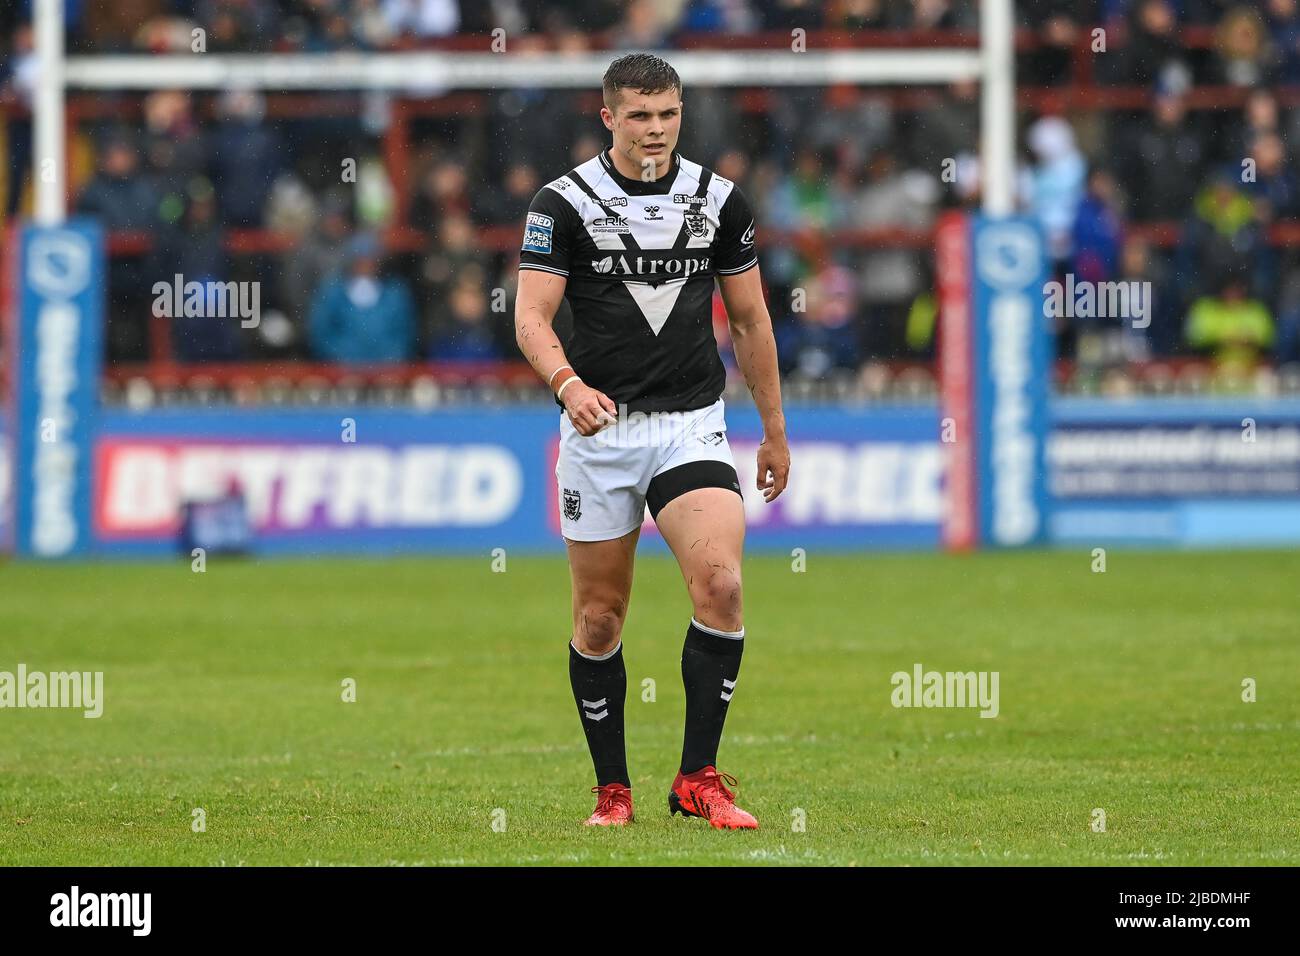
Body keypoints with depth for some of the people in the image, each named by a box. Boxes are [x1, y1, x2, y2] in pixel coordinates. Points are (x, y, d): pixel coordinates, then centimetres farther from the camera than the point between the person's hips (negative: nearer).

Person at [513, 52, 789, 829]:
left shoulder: (720, 200, 4)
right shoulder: (564, 203, -4)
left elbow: (752, 321, 13)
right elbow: (532, 317, -12)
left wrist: (776, 431, 14)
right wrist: (568, 384, -32)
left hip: (692, 426, 1)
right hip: (599, 426, -1)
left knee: (720, 584, -18)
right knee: (599, 616, 4)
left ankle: (699, 779, -10)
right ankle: (612, 788, 18)